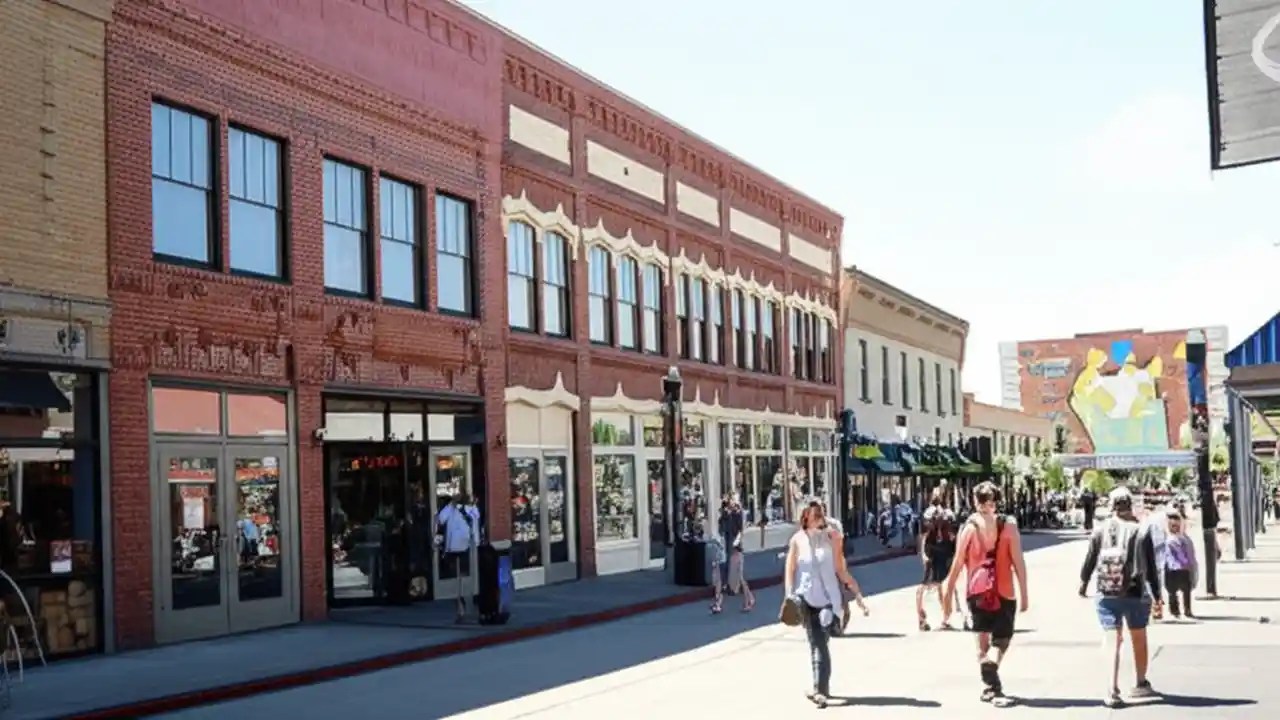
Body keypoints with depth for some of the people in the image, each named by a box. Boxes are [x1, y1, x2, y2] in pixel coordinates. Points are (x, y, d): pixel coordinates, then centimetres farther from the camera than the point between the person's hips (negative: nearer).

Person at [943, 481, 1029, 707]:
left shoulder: (969, 527, -2)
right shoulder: (1009, 526, -4)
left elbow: (957, 563, -2)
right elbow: (1019, 563, -6)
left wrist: (948, 594, 5)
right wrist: (1024, 594, 0)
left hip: (976, 591, 1)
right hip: (1004, 593, -1)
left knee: (983, 643, 11)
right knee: (1001, 642, 14)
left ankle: (991, 687, 2)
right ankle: (993, 687, 4)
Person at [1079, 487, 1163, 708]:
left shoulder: (1100, 531, -3)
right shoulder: (1141, 532, -7)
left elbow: (1090, 560, 4)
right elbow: (1151, 567, -4)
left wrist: (1084, 582, 22)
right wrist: (1157, 595, 5)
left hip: (1106, 595, 0)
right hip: (1135, 594, 0)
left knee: (1112, 642, -1)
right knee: (1139, 639, 19)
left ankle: (1112, 692, -12)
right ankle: (1141, 684, 34)